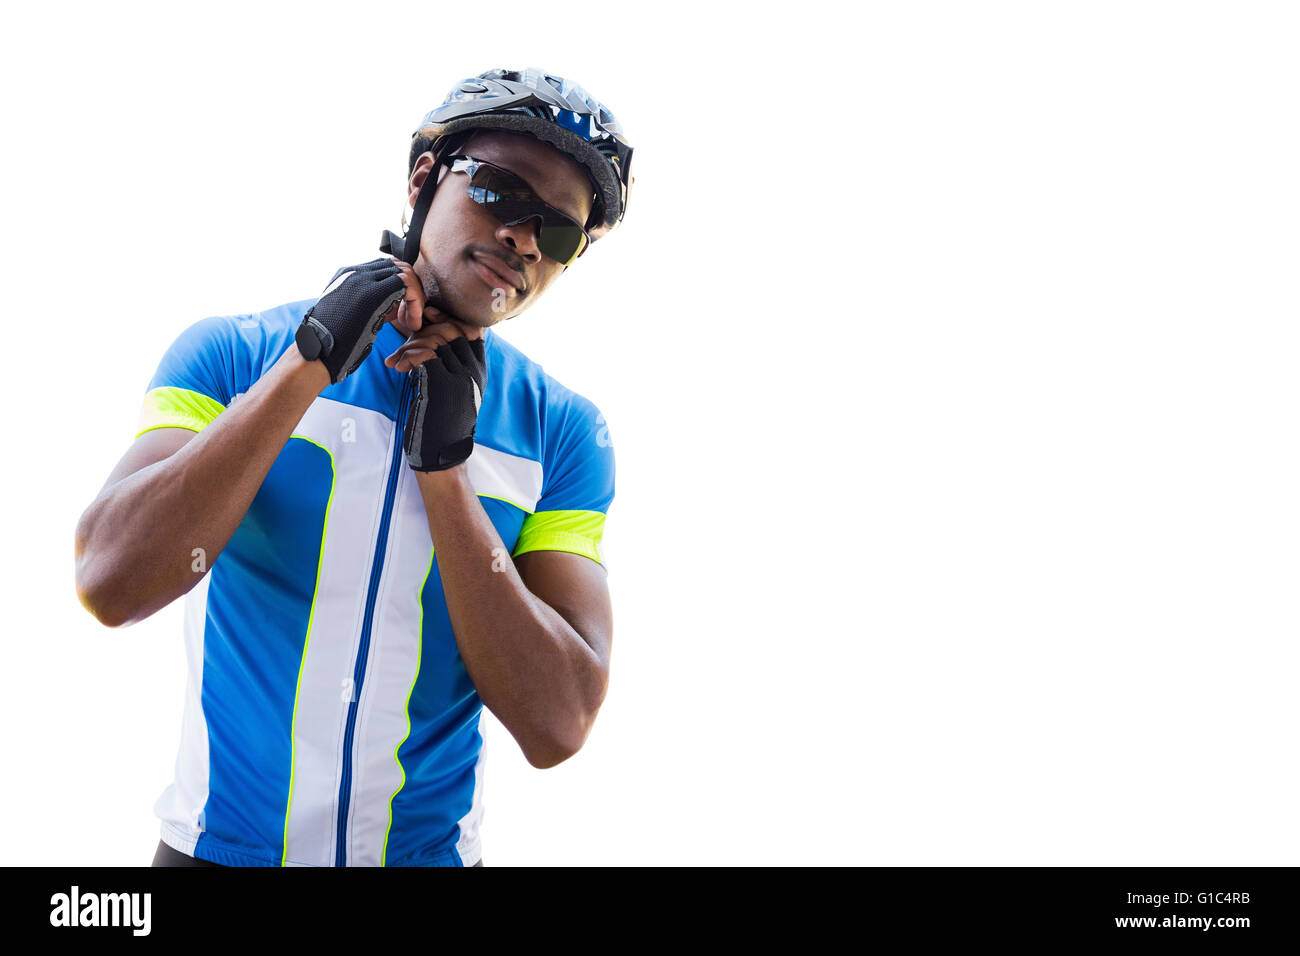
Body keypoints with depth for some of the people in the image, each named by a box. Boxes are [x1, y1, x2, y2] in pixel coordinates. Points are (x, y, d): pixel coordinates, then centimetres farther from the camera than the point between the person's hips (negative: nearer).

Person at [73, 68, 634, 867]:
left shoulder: (565, 433, -5)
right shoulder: (234, 353, -7)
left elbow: (557, 728, -14)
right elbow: (111, 584, -22)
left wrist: (444, 464, -19)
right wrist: (311, 362, -21)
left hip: (430, 847, 1)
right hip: (219, 844, -1)